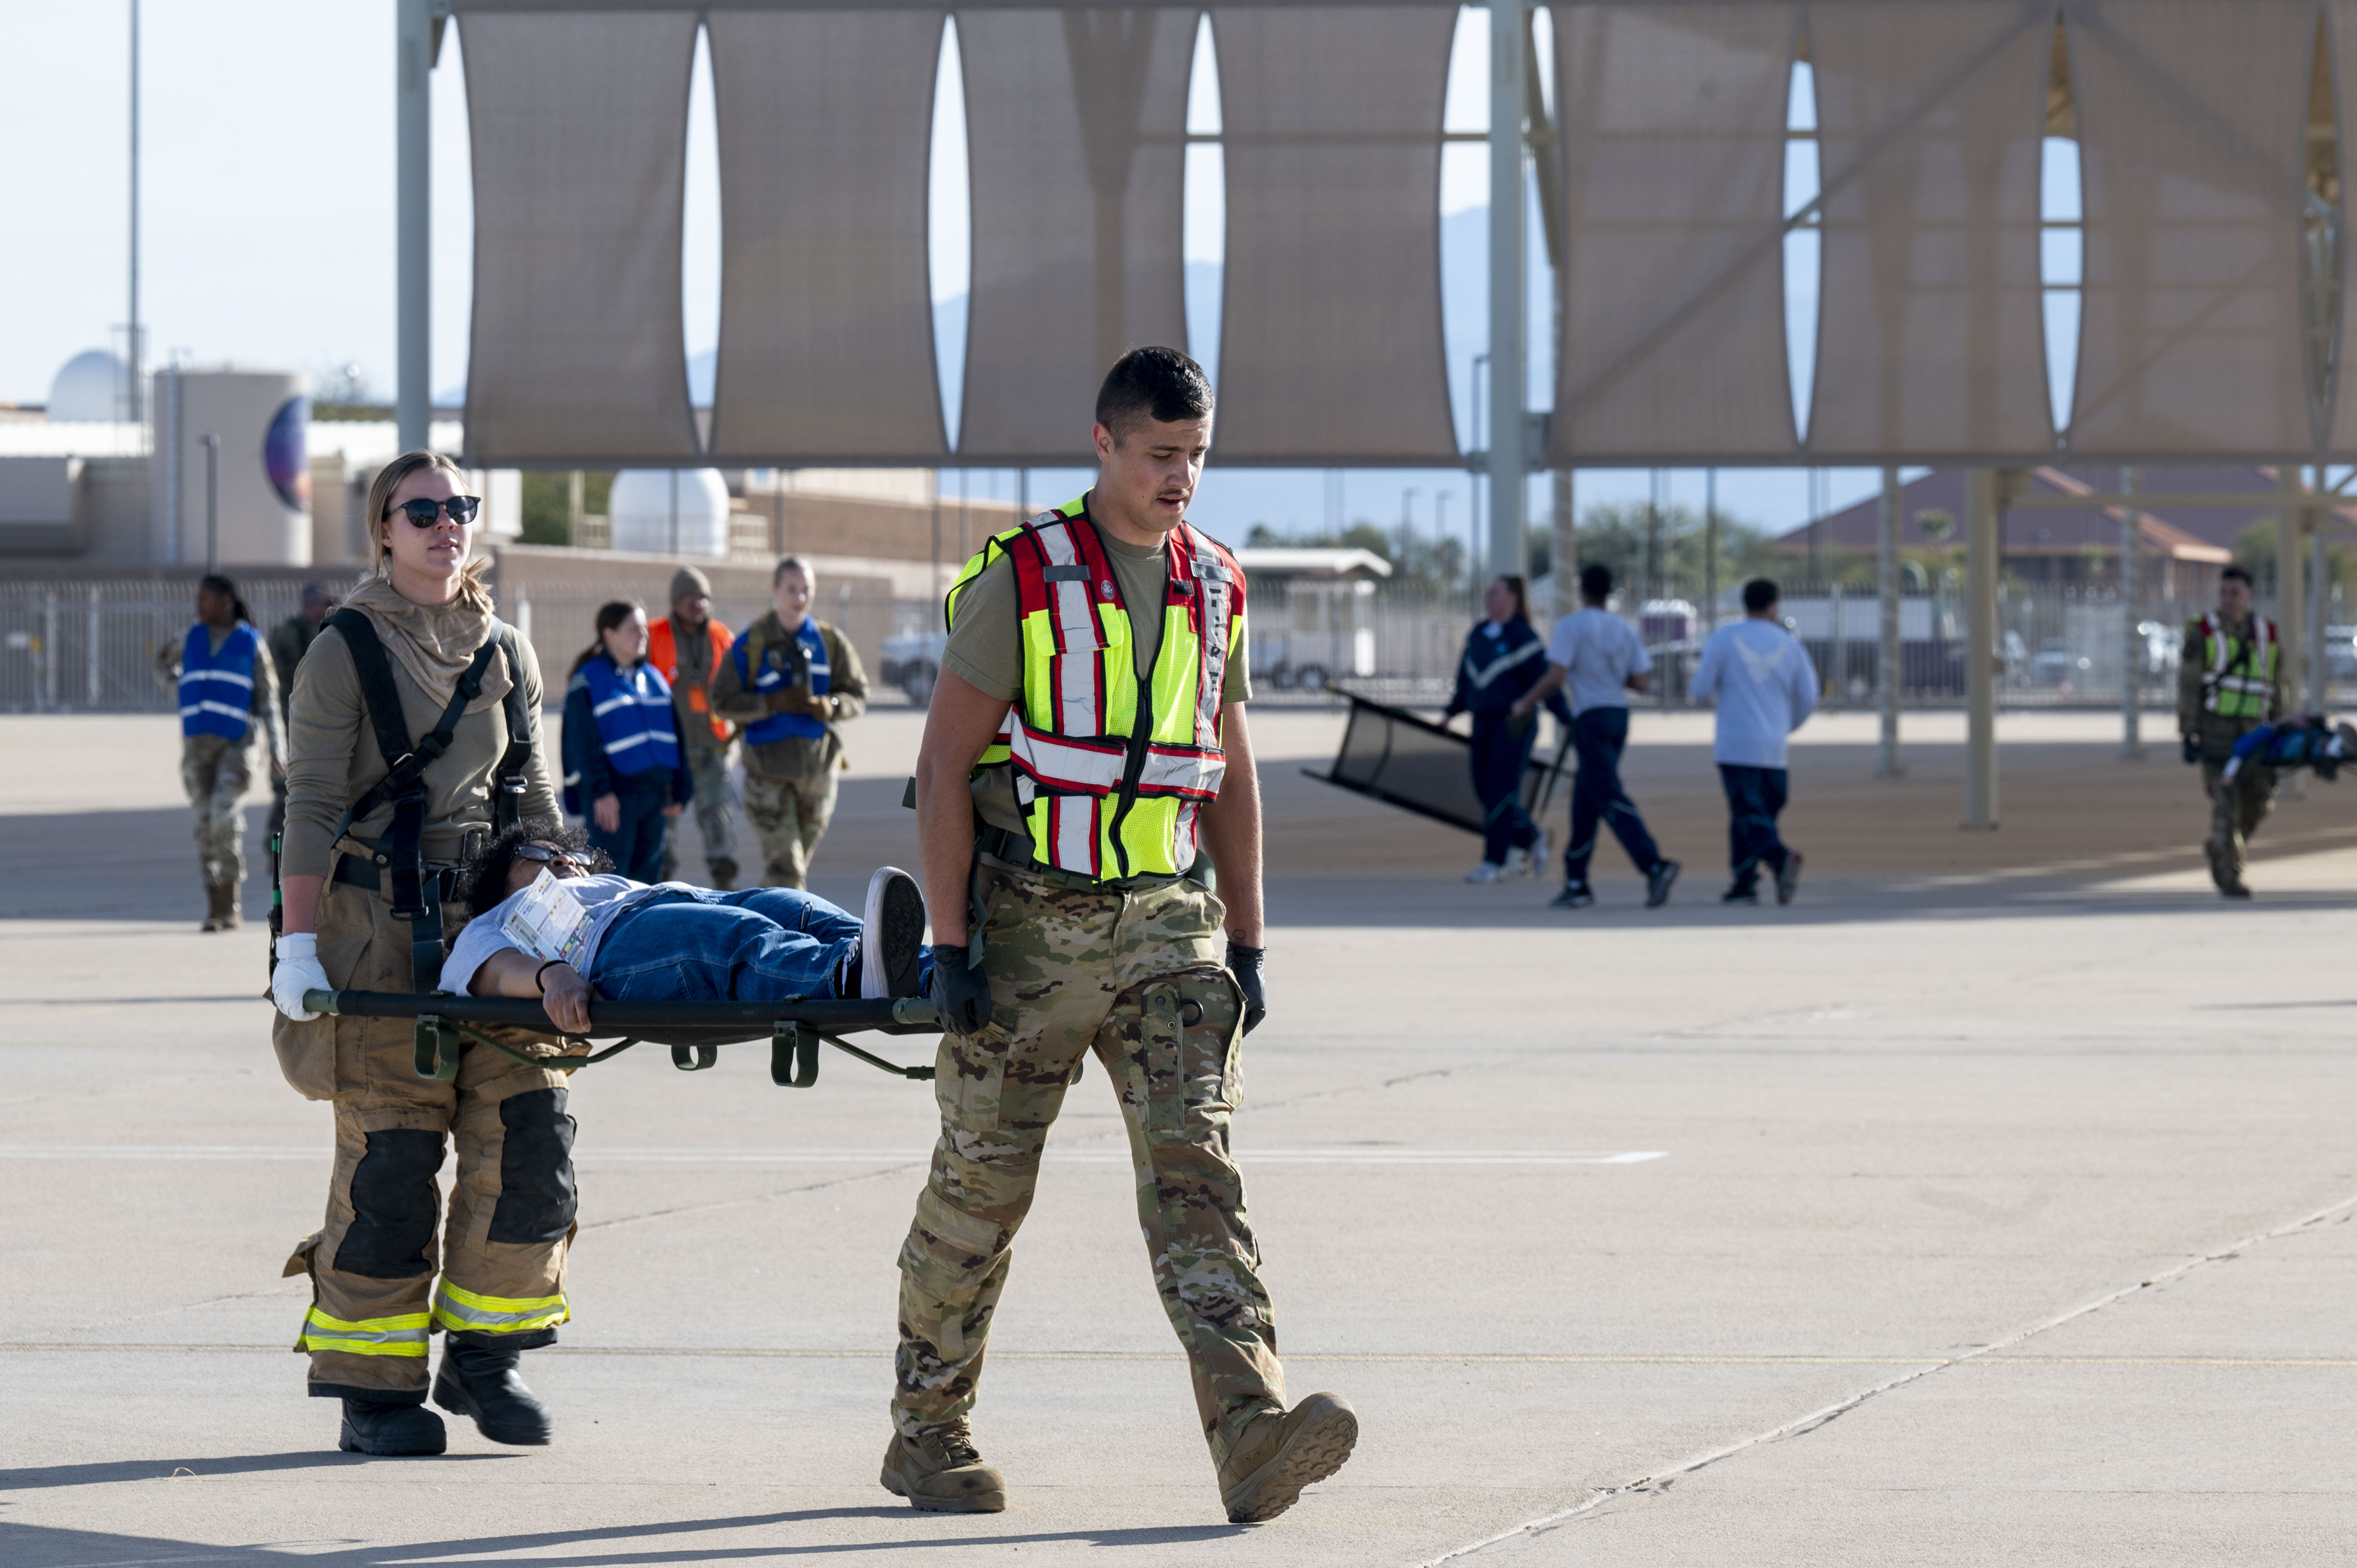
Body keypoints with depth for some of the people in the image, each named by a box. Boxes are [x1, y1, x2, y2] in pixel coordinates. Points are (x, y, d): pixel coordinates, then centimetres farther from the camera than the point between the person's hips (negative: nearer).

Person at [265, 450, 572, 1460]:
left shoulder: (506, 656, 15)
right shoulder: (346, 653, -1)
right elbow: (311, 807, -7)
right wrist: (299, 941, -16)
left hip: (491, 920, 5)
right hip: (381, 926, -5)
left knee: (528, 1128, -5)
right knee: (390, 1150, -7)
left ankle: (483, 1357, 10)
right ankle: (373, 1386, 0)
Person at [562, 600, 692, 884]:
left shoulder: (654, 679, 16)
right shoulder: (587, 681, -4)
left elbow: (675, 735, 18)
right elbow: (584, 743, -10)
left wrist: (681, 789, 12)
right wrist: (600, 791, -18)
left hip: (655, 793, 6)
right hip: (614, 795, -6)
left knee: (647, 879, 8)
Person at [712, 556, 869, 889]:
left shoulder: (830, 642, 6)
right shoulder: (749, 645, -3)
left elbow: (858, 695, 7)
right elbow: (723, 702, -8)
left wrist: (832, 706, -16)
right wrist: (775, 703, -21)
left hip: (818, 761, 4)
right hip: (768, 765, -4)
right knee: (783, 862, -12)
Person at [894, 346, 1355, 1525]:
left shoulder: (1214, 588, 9)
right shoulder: (1021, 579, -8)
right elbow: (946, 764, -9)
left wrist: (1246, 941, 12)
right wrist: (951, 944, -14)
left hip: (1164, 923, 3)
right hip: (1031, 926, -3)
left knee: (1193, 1164, -11)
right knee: (982, 1185, 6)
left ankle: (1252, 1432, -25)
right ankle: (927, 1435, 21)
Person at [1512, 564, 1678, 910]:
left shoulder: (1572, 625, -8)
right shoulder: (1626, 631, 9)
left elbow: (1555, 677, -15)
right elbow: (1639, 681, 5)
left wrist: (1526, 703, -1)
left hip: (1591, 719, -7)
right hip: (1619, 716, 7)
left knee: (1611, 800, -13)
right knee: (1584, 802, 15)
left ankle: (1654, 865, -29)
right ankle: (1577, 883, 18)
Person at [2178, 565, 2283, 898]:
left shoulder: (2267, 634, 11)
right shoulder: (2202, 632, 1)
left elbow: (2275, 691, 15)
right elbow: (2188, 685, -2)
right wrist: (2188, 735, -9)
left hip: (2253, 729, 4)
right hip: (2214, 728, -4)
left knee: (2259, 800, -4)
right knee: (2226, 801, -9)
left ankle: (2220, 848, 22)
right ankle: (2228, 877, -4)